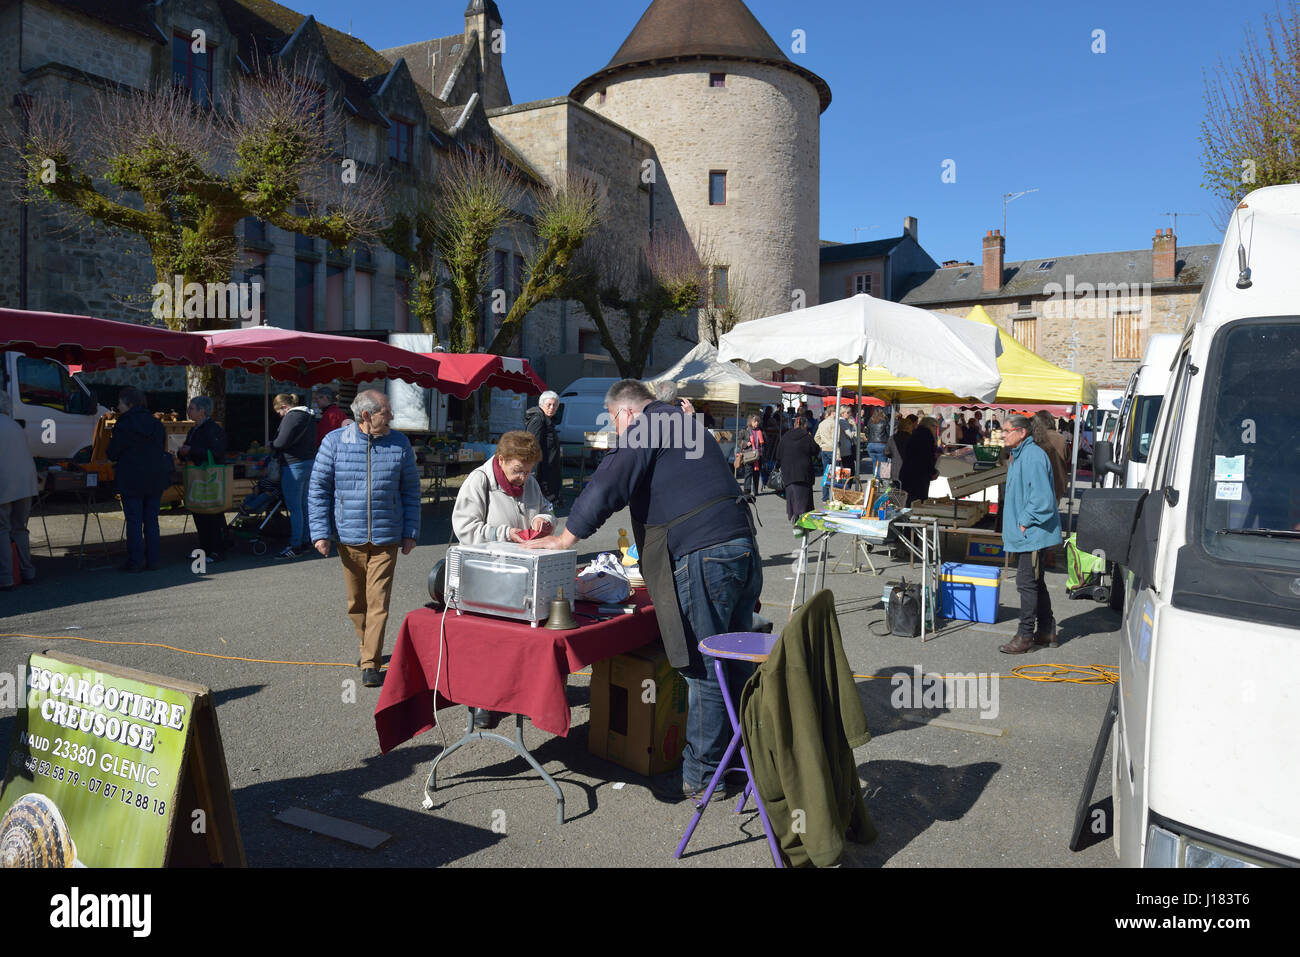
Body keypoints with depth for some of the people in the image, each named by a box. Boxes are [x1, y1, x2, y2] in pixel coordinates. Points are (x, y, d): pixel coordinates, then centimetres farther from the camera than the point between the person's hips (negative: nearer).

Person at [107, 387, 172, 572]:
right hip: (156, 480, 5)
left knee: (134, 521, 1)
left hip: (131, 480, -5)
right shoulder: (157, 424, 5)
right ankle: (152, 560, 13)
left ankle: (135, 562, 3)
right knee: (151, 520, 10)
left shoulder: (123, 425, -11)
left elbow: (112, 454, -6)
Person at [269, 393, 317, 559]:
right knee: (304, 505, 15)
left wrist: (271, 445, 3)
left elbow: (282, 442, -19)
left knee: (294, 508, -5)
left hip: (294, 466, -10)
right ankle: (305, 541, 21)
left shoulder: (292, 416, -13)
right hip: (309, 462, 10)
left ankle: (295, 546, -2)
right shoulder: (308, 416, 15)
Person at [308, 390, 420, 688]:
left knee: (378, 601, -6)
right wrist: (320, 532, -5)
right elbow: (318, 488, 1)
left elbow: (411, 490, 8)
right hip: (348, 537, 1)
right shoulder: (335, 441, -3)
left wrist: (410, 532, 4)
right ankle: (367, 646, 36)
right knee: (356, 602, 14)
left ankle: (370, 665, -1)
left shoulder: (399, 444, 1)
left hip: (386, 539, -1)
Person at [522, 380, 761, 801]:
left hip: (703, 556, -9)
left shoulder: (645, 430, -2)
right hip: (744, 547, 9)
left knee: (705, 670, -2)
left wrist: (566, 537, 0)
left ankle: (701, 775, 8)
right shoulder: (687, 428, 27)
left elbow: (608, 485, -10)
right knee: (737, 662, 16)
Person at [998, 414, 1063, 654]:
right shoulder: (1019, 456, 15)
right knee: (1036, 583, 17)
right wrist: (1016, 525, 18)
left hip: (1033, 534, -11)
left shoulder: (1033, 456, -17)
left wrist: (1025, 522, -19)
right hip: (1026, 535, 11)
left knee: (1027, 583, -6)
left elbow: (1042, 497, -24)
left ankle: (1025, 637, 1)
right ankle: (1046, 631, 28)